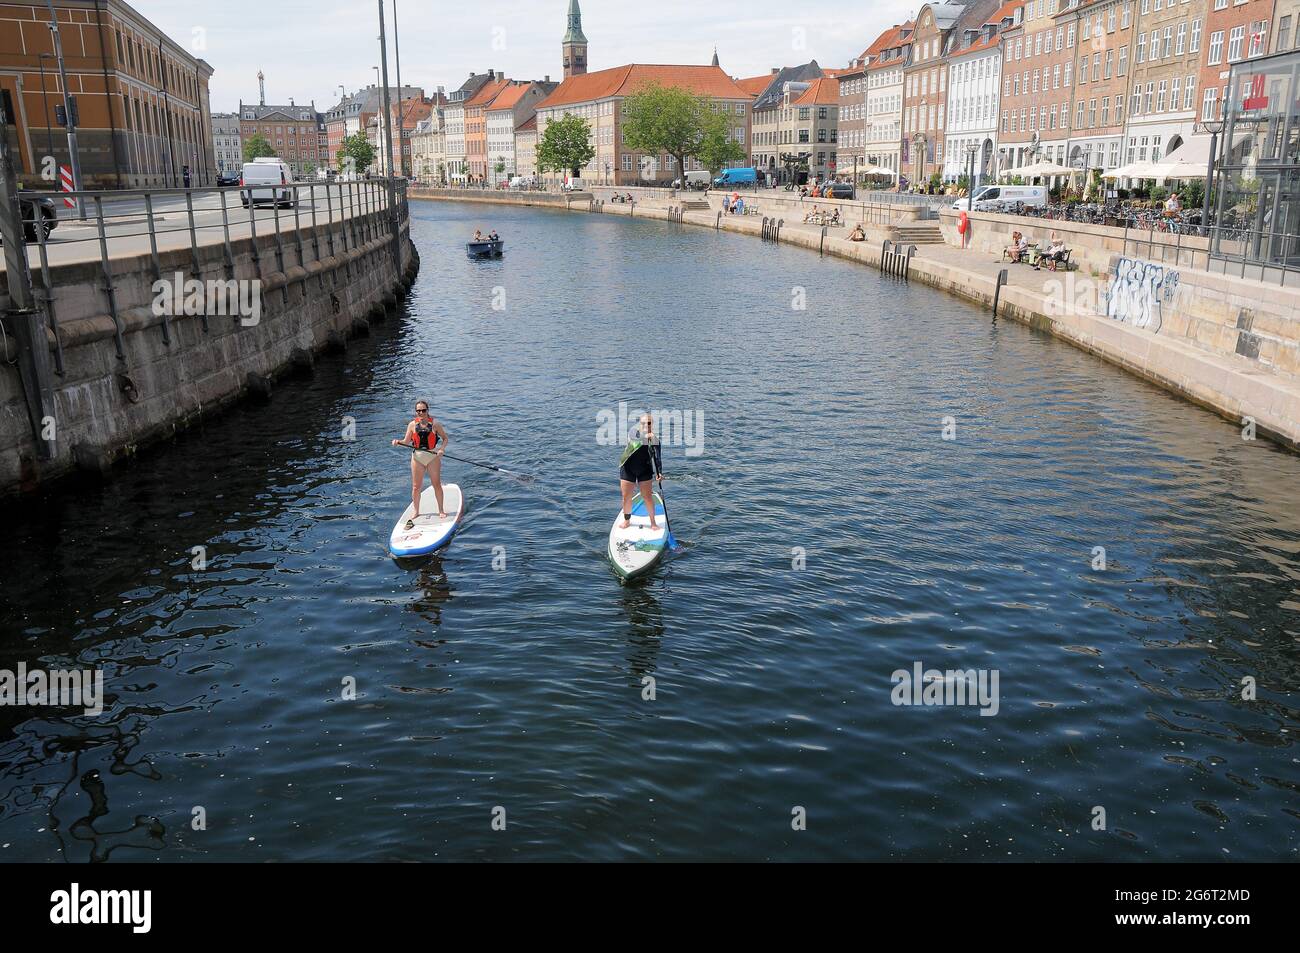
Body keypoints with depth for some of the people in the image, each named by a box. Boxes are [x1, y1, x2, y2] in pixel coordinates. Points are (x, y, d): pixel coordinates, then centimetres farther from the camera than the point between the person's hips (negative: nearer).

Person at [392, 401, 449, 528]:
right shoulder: (412, 425, 0)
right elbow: (406, 441, 6)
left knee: (436, 484, 3)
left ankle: (441, 511, 15)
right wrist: (398, 442, -14)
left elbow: (445, 438, 3)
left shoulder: (435, 424, -4)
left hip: (433, 456, -2)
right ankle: (416, 512, 17)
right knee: (416, 487, 5)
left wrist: (441, 449, -13)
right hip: (417, 457, 2)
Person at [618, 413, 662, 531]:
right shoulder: (633, 433, -11)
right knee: (626, 497, 7)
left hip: (645, 471, 0)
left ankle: (653, 522, 12)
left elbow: (657, 458, -9)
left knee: (648, 497, -1)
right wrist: (645, 436, -52)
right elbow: (635, 440, -34)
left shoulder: (654, 440, -8)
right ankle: (627, 520, 27)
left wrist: (659, 473, -23)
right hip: (628, 469, 0)